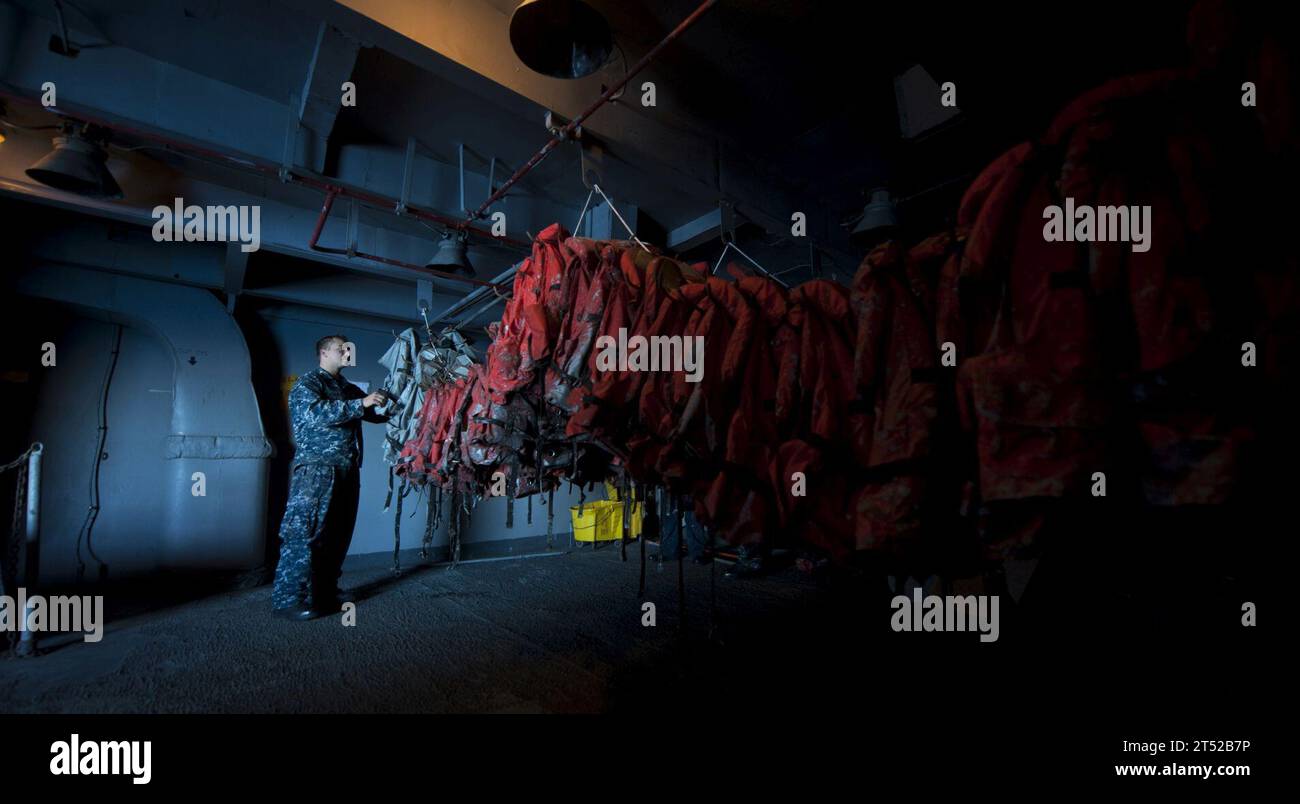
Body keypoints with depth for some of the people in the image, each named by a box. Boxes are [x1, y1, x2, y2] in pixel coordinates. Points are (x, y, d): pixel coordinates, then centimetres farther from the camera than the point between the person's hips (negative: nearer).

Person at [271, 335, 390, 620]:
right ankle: (289, 599, 1)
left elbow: (377, 413, 29)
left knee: (338, 535, 10)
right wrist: (360, 404, -21)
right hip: (316, 469, -7)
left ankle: (325, 593, 20)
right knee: (305, 533, -7)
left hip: (347, 471, 7)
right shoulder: (307, 383, 0)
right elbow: (315, 413, -19)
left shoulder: (349, 389, 22)